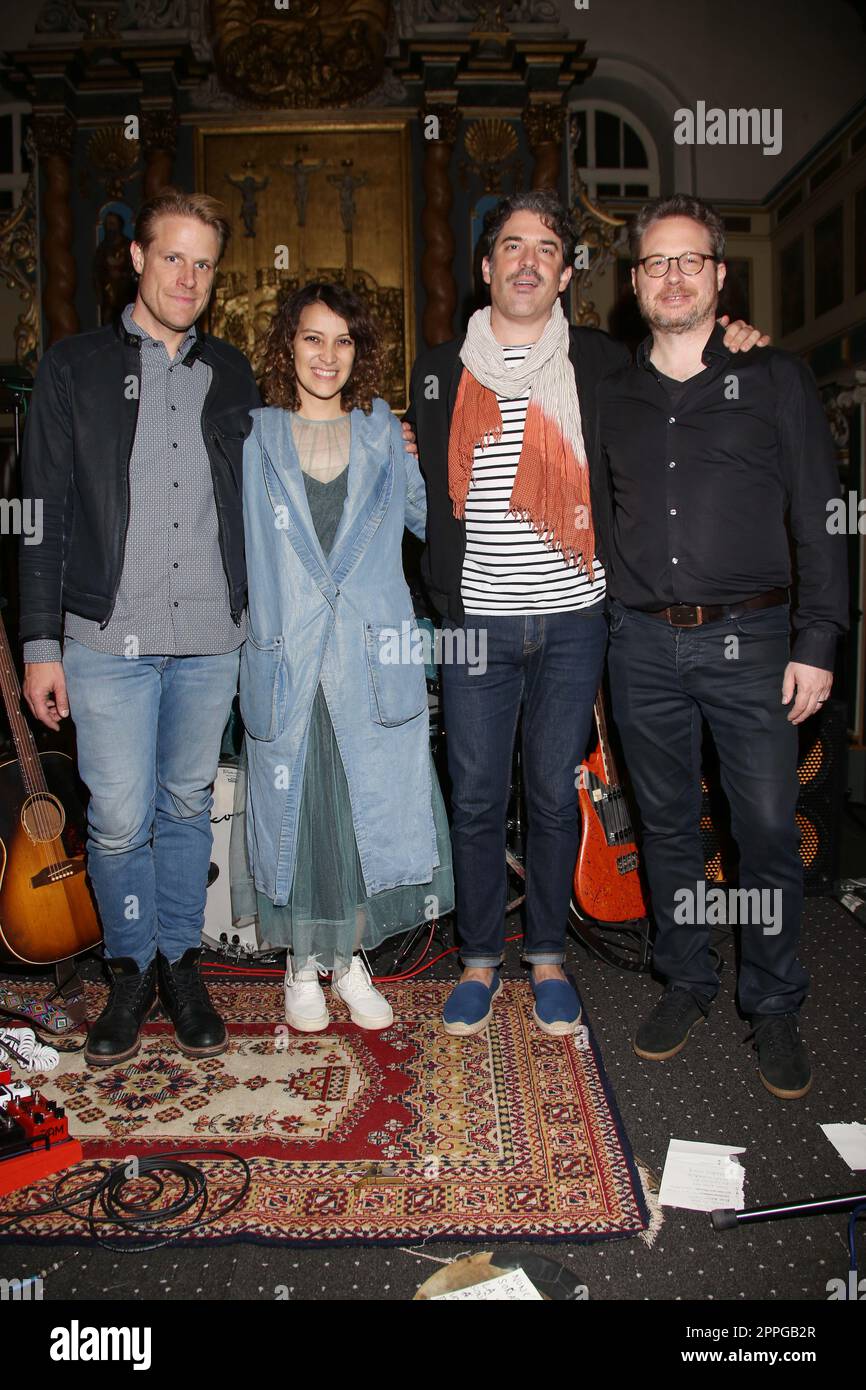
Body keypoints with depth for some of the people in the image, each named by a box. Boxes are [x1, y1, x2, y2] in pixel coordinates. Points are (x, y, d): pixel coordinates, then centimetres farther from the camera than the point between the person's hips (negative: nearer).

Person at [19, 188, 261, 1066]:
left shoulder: (229, 376, 12)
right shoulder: (74, 368, 4)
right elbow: (45, 513, 1)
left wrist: (258, 619, 8)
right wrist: (41, 641, -5)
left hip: (211, 639, 3)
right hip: (109, 638, -2)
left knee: (188, 806, 12)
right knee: (119, 821, 1)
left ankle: (180, 962, 29)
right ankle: (132, 970, 23)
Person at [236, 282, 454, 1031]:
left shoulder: (382, 432, 10)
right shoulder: (256, 437, 6)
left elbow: (433, 514, 17)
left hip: (373, 658, 1)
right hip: (285, 660, -1)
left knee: (372, 808, 4)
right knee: (293, 810, 6)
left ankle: (349, 957, 26)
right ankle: (303, 964, 27)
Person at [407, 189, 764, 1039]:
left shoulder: (602, 363, 6)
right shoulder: (440, 371, 8)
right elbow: (425, 492, 13)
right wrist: (444, 593, 0)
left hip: (572, 619, 0)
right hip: (477, 619, 0)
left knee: (554, 795, 9)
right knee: (476, 798, 6)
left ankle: (548, 955, 27)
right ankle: (479, 959, 24)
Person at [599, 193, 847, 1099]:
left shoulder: (774, 378, 5)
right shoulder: (613, 396, 13)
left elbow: (818, 518, 1)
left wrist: (816, 643, -7)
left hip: (748, 636, -2)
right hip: (643, 642, 3)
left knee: (769, 830, -1)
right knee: (666, 825, 10)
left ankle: (772, 1007, 18)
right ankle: (685, 983, 28)